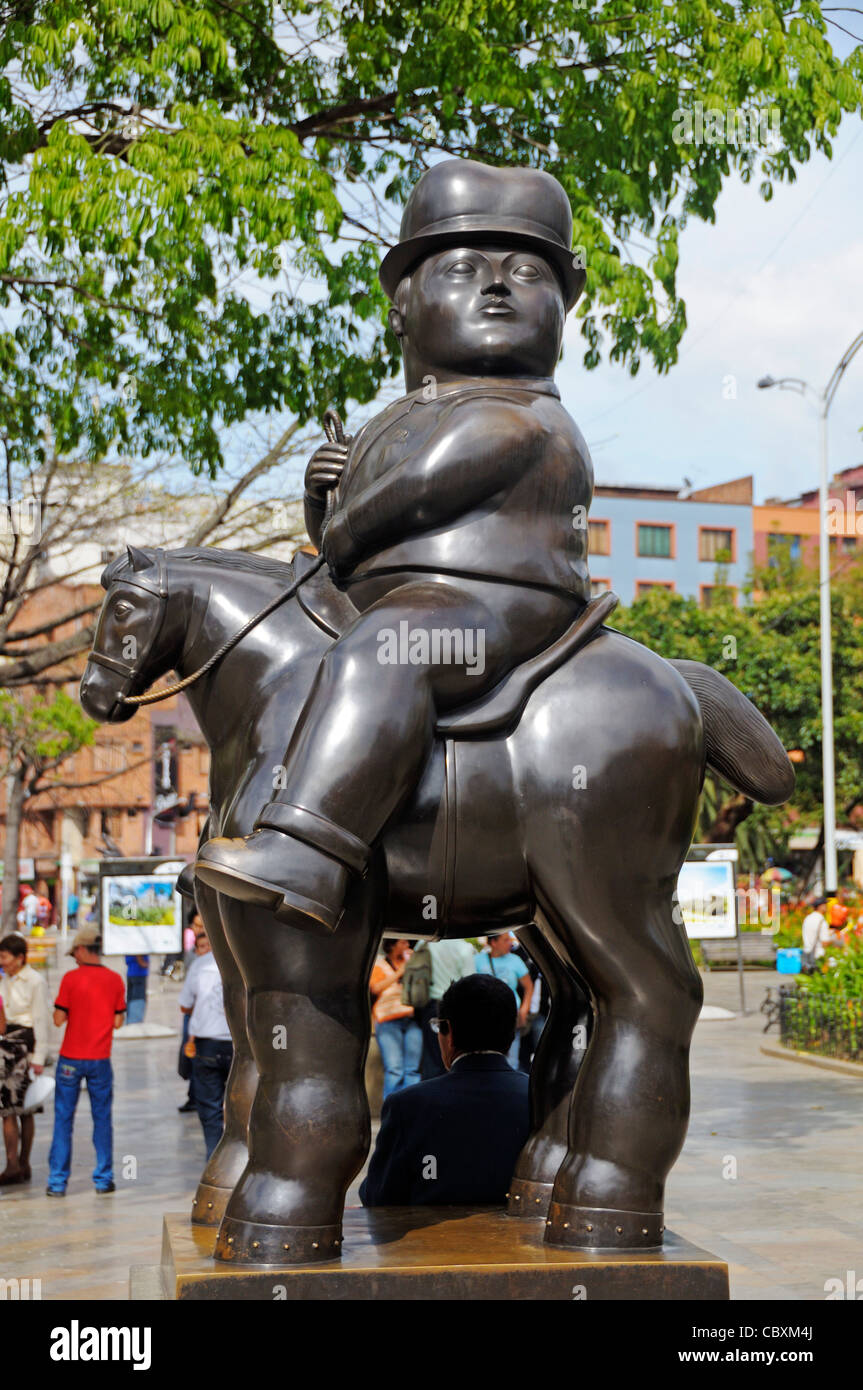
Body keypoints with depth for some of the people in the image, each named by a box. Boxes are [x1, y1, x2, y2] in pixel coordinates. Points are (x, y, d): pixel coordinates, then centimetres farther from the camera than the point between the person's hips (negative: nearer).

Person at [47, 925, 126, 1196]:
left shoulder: (71, 978, -9)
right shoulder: (115, 980, -1)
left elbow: (59, 1019, -9)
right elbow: (118, 1022, 1)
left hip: (71, 1058, -2)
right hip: (100, 1060, 2)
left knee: (63, 1119, 6)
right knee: (102, 1118, 10)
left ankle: (57, 1181, 7)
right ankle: (103, 1179, 12)